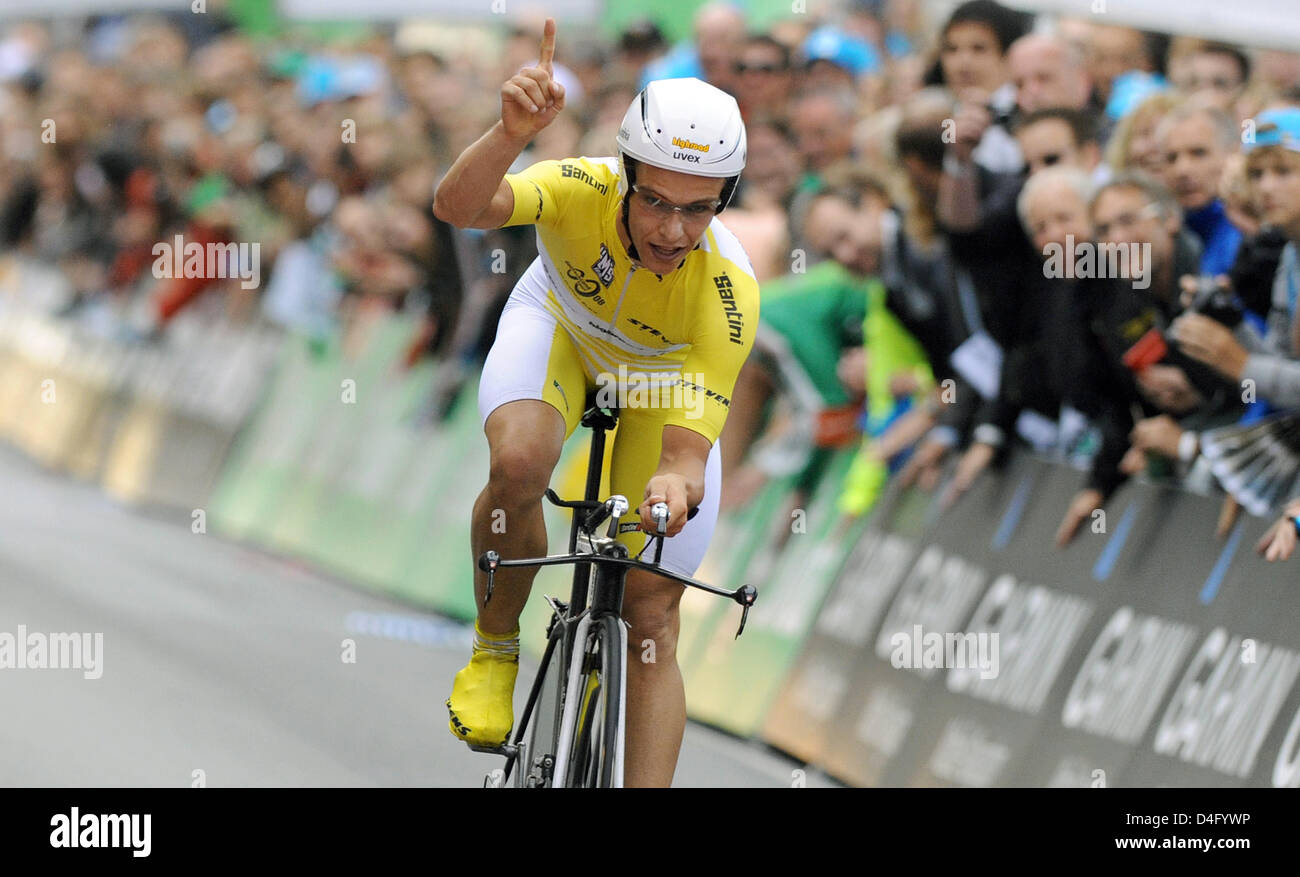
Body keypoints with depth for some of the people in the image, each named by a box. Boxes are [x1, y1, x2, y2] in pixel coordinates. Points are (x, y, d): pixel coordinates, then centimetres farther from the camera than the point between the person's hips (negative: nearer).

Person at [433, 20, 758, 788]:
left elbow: (688, 452, -38)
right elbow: (457, 205, -54)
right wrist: (513, 133, -72)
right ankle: (495, 651, -9)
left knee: (652, 617, -3)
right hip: (561, 322, 0)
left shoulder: (727, 292, -37)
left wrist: (677, 482, -61)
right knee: (519, 463, -34)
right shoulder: (586, 191, -37)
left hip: (665, 382, 0)